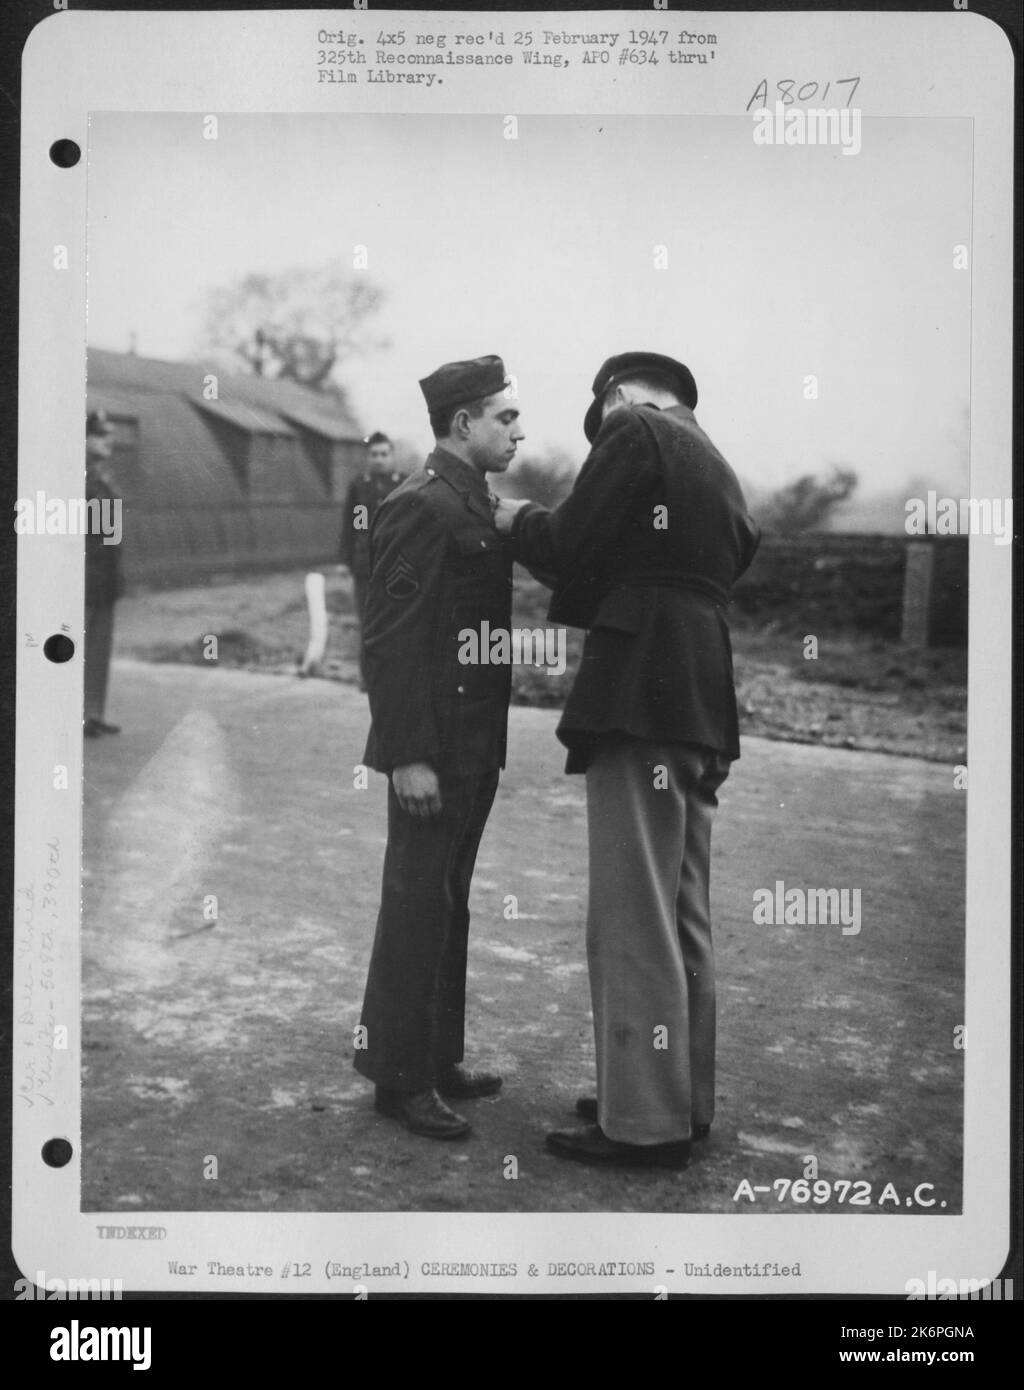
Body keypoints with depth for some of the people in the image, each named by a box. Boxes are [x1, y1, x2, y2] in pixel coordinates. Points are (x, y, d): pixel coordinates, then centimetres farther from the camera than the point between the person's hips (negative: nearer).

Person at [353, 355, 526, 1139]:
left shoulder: (475, 506, 15)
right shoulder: (419, 508, -14)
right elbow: (390, 641, -19)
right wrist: (408, 756, -22)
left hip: (475, 748, 9)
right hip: (434, 750, -9)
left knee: (448, 904, 15)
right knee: (417, 907, -1)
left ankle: (437, 1058, 26)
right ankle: (399, 1076, 9)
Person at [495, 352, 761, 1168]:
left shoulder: (634, 431, -2)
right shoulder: (716, 468, 23)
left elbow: (570, 549, -9)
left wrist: (518, 519, 11)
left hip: (640, 696, -9)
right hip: (703, 698, 9)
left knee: (634, 917, -6)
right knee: (683, 914, 14)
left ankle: (645, 1122, -2)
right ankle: (685, 1099, 23)